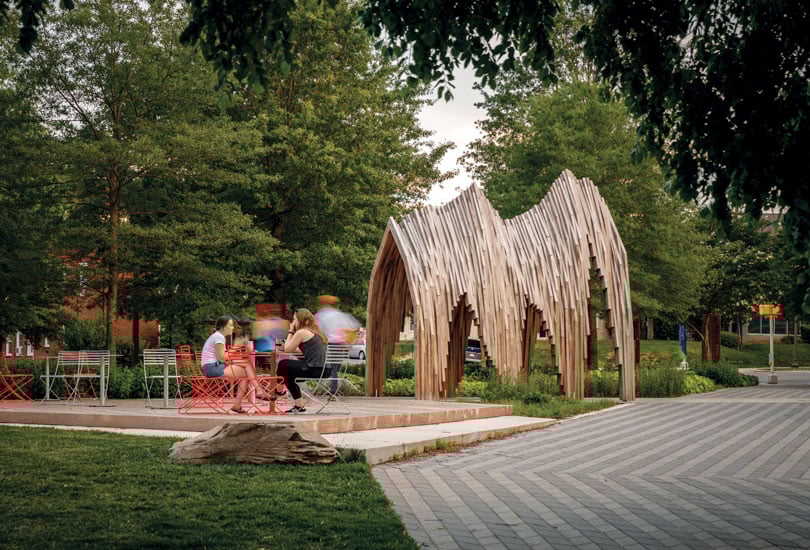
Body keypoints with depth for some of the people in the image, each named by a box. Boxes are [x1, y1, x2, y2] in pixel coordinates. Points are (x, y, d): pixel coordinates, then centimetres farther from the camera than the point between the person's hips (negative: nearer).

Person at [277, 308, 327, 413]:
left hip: (312, 369, -9)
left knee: (283, 365, 8)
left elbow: (287, 349, -3)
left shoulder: (301, 332, -7)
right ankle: (298, 405, 23)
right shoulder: (315, 332, 19)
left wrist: (290, 331, 7)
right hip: (322, 368, 9)